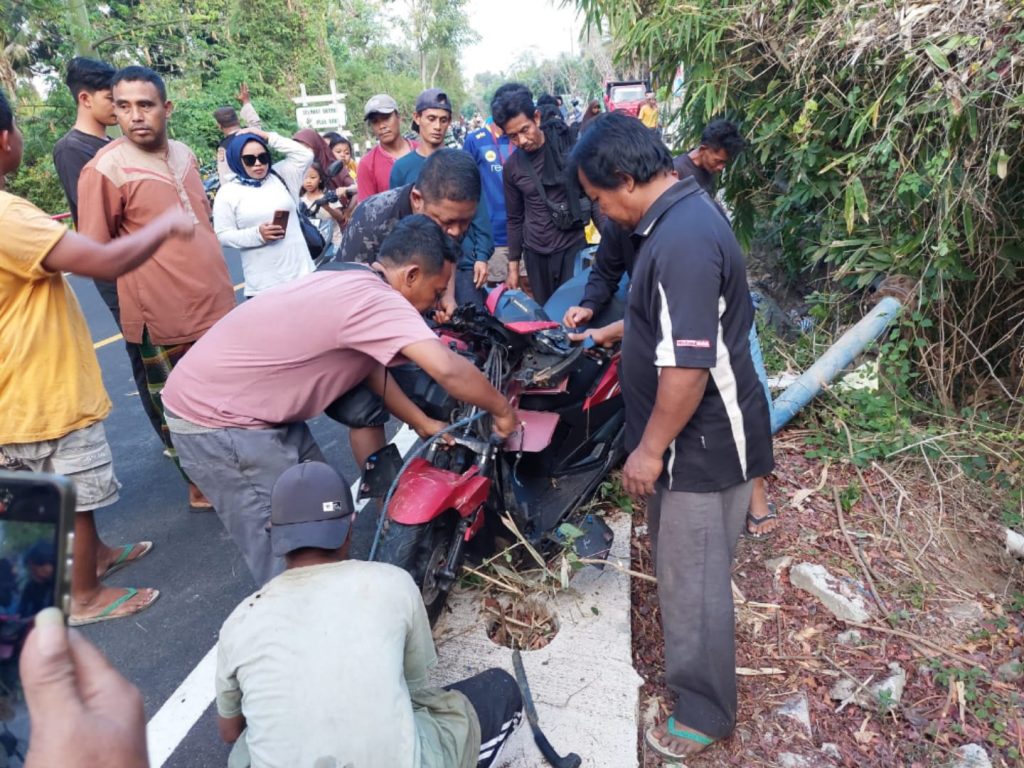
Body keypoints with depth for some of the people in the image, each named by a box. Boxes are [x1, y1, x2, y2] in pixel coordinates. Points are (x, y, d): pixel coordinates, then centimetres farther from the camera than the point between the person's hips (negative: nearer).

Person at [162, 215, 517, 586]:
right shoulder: (376, 299, -27)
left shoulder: (352, 281, 5)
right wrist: (502, 409, -18)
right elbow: (449, 370, -35)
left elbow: (371, 368, 12)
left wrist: (422, 423, 11)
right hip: (216, 420, -10)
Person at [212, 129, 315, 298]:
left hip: (301, 272, 3)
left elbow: (304, 155, 5)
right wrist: (257, 234, -16)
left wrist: (267, 137, 3)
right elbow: (223, 235, -1)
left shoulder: (280, 176, 13)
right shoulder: (228, 192, 3)